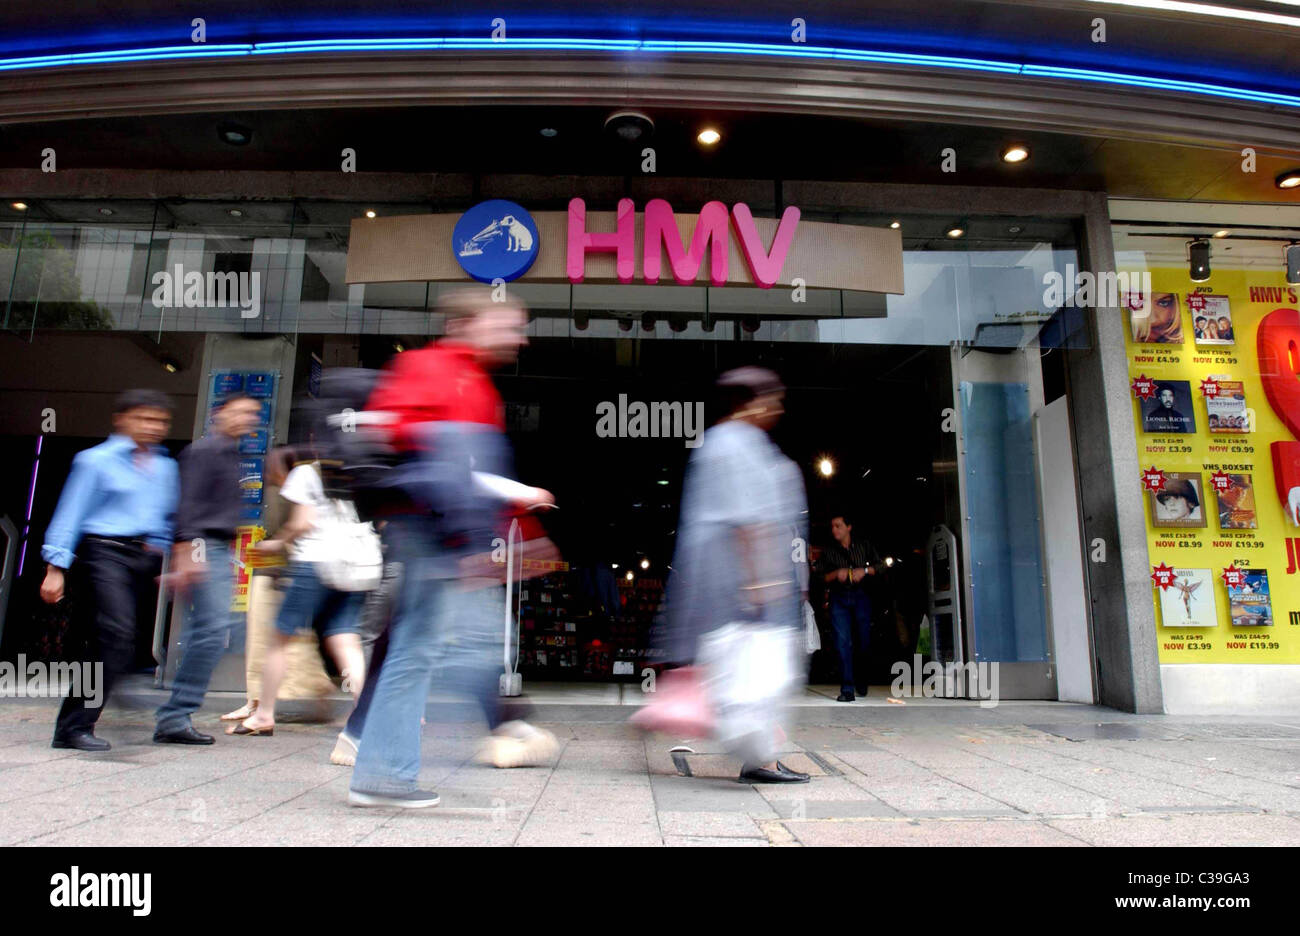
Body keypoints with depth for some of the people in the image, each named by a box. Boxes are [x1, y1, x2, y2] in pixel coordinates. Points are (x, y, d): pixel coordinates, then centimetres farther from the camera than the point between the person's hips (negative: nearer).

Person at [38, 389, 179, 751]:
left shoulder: (165, 467, 16)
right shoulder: (97, 460, 0)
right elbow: (71, 513, -1)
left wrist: (164, 565, 18)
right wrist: (56, 567, -5)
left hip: (144, 557, 6)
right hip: (104, 552, -5)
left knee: (104, 642, 8)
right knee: (118, 636, -17)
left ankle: (71, 725, 20)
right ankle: (74, 728, -7)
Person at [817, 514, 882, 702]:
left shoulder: (863, 544, 7)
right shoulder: (828, 551, 6)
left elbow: (879, 565, 9)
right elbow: (822, 577, 5)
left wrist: (865, 570, -9)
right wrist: (836, 574, -15)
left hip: (861, 596, 1)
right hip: (839, 598, 0)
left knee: (864, 641, 3)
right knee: (843, 642, -9)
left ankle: (862, 682, 28)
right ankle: (847, 689, -9)